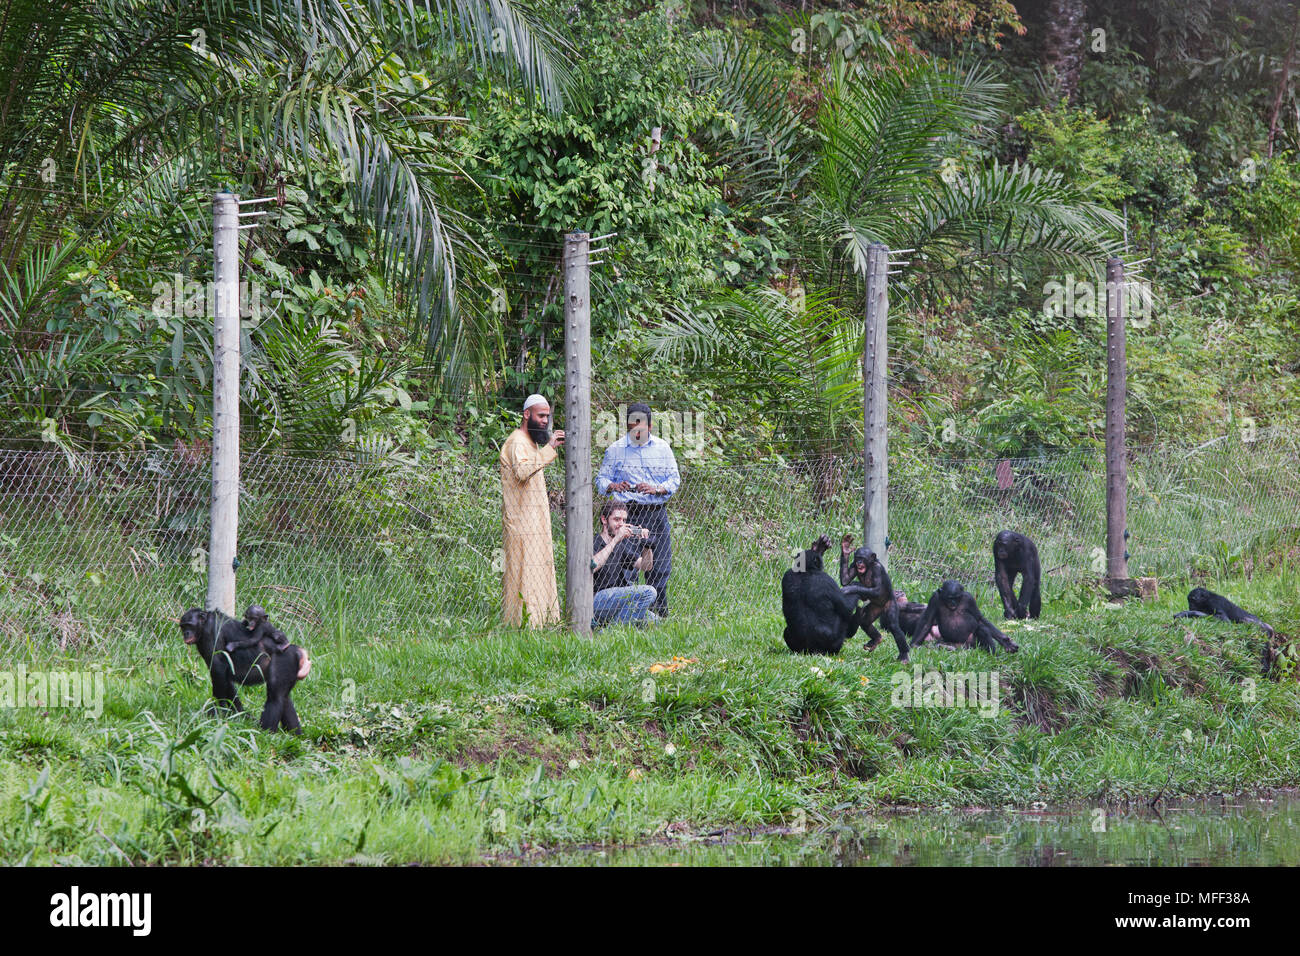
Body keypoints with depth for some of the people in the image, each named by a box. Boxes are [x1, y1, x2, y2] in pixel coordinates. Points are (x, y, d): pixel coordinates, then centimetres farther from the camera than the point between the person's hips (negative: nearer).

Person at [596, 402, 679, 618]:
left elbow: (674, 480, 9)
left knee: (661, 567, 1)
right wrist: (613, 486, -17)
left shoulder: (662, 448, 10)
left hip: (657, 513, 2)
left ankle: (660, 613, 10)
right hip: (629, 514, -2)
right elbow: (601, 479, 6)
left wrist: (655, 489, -10)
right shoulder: (615, 450, 5)